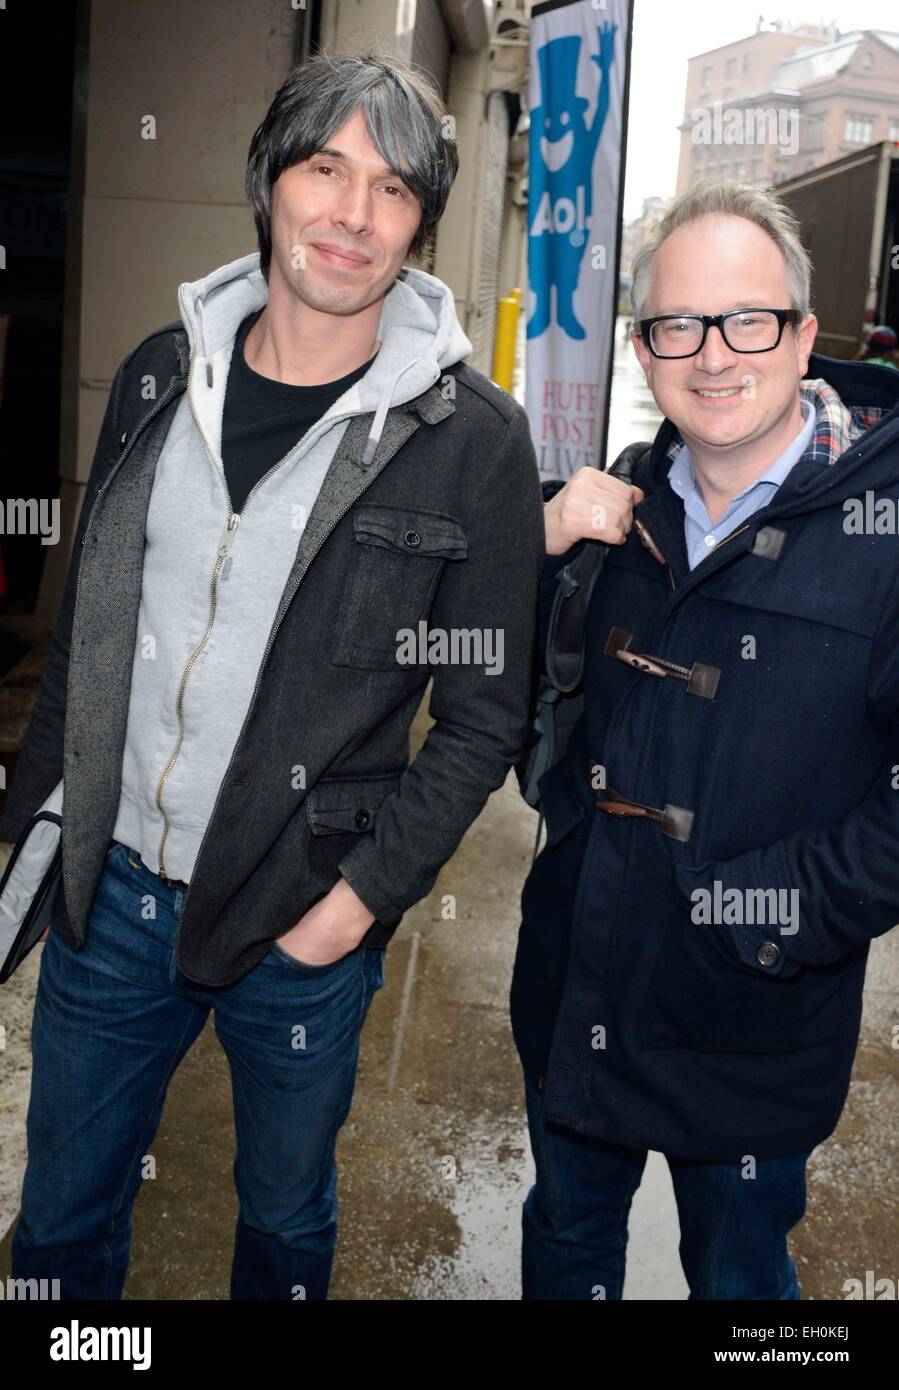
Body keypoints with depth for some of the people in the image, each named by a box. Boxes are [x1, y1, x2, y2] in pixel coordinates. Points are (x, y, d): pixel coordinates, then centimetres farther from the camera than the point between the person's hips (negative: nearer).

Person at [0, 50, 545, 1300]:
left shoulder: (471, 436, -12)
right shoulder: (163, 375, 0)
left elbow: (484, 715, -7)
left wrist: (368, 891, -13)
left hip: (303, 921, -3)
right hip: (109, 888, 4)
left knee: (286, 1217, 21)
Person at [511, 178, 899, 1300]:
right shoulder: (627, 504, 0)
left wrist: (764, 909, -19)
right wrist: (539, 546, -10)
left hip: (752, 1030, -4)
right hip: (573, 997, 5)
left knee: (739, 1271, 21)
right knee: (565, 1245, 26)